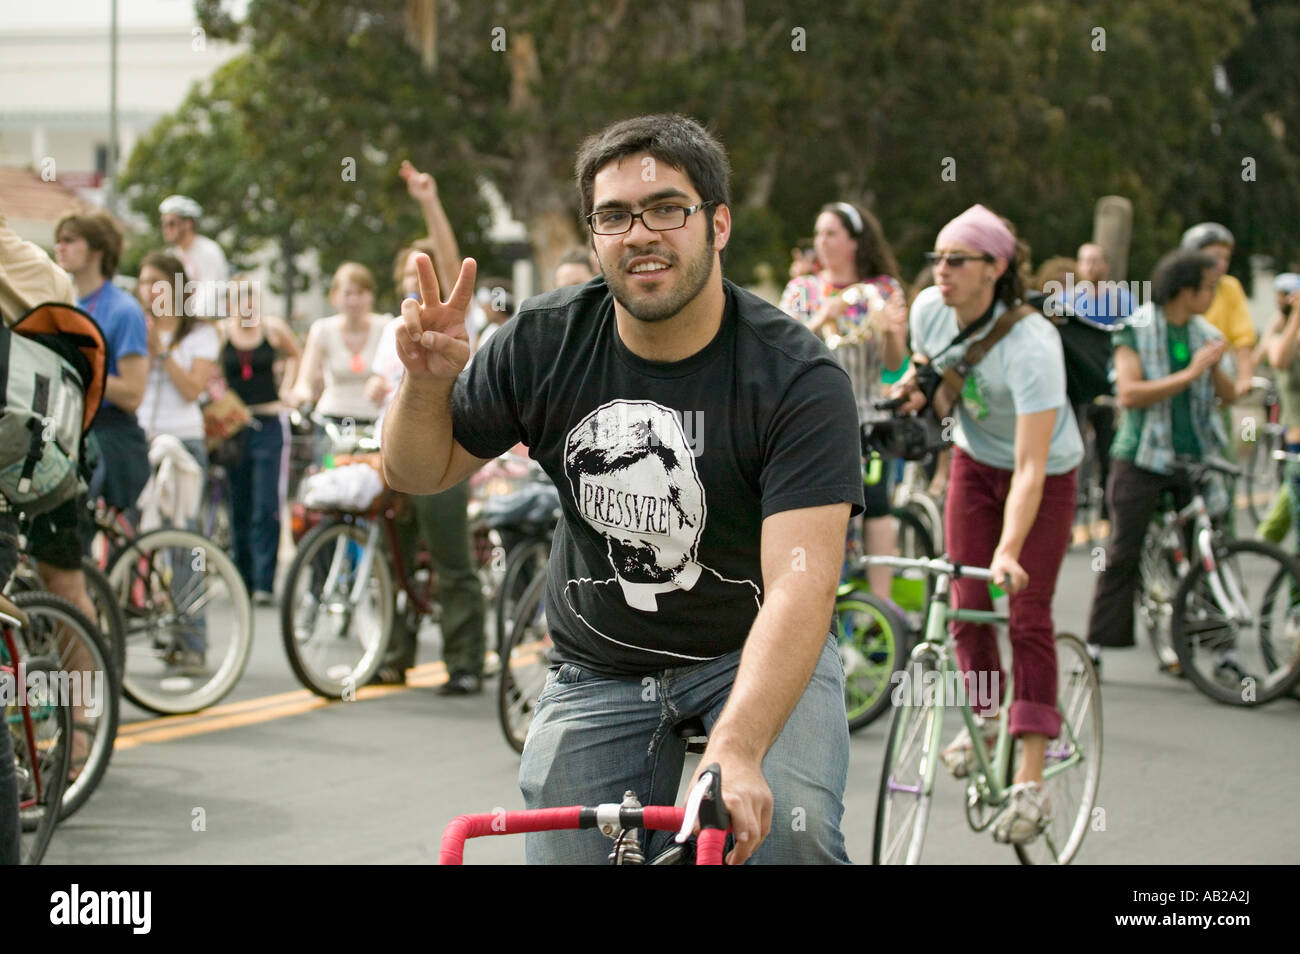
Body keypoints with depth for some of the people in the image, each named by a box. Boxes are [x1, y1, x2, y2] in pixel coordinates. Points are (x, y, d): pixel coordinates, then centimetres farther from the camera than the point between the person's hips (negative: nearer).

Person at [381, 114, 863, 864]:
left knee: (787, 831, -29)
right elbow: (422, 473, 5)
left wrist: (733, 753, -46)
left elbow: (799, 584, -32)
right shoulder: (543, 344, -9)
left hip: (759, 654, -3)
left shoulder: (798, 376, -21)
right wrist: (427, 383, -19)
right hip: (599, 670, 4)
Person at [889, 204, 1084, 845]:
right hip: (973, 461, 5)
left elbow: (1030, 467, -40)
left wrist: (1009, 552, -50)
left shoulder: (1031, 345, -36)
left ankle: (1030, 783, -11)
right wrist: (912, 387, -14)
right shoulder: (930, 309, -17)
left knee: (1028, 615, -11)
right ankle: (985, 718, 28)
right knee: (966, 602, 0)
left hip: (1045, 474, -5)